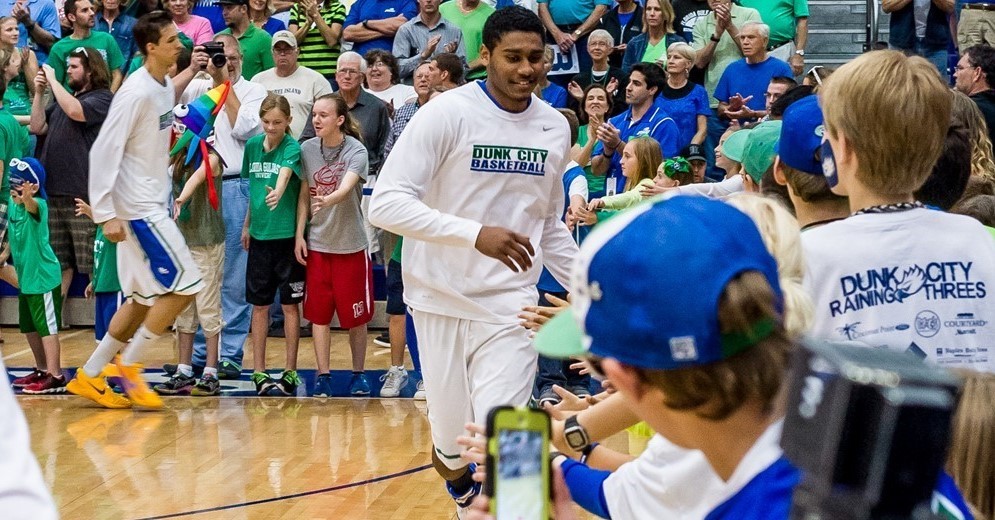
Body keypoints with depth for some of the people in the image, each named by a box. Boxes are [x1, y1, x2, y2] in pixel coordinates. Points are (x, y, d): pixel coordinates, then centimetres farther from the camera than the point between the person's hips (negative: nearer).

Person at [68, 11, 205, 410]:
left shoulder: (167, 87, 9)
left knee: (144, 298, 12)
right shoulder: (136, 93, -18)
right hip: (136, 208, -9)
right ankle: (128, 365, 1)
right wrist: (106, 213, -21)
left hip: (152, 205, 9)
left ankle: (89, 376, 17)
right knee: (184, 285, -10)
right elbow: (104, 151, -19)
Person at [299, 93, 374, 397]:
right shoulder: (307, 149, 1)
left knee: (355, 316, 5)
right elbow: (304, 195, 8)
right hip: (317, 244, 3)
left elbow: (347, 187, -28)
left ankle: (358, 374, 20)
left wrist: (327, 200, -48)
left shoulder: (356, 151, -11)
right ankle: (323, 376, 11)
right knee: (318, 314, 3)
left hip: (351, 244, -3)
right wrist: (299, 235, 3)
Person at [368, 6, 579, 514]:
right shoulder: (447, 113, -12)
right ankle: (453, 466, 42)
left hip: (510, 306, 2)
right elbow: (386, 203, -19)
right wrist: (475, 233, -29)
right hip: (441, 301, -2)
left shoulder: (556, 128, 4)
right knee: (454, 442, 7)